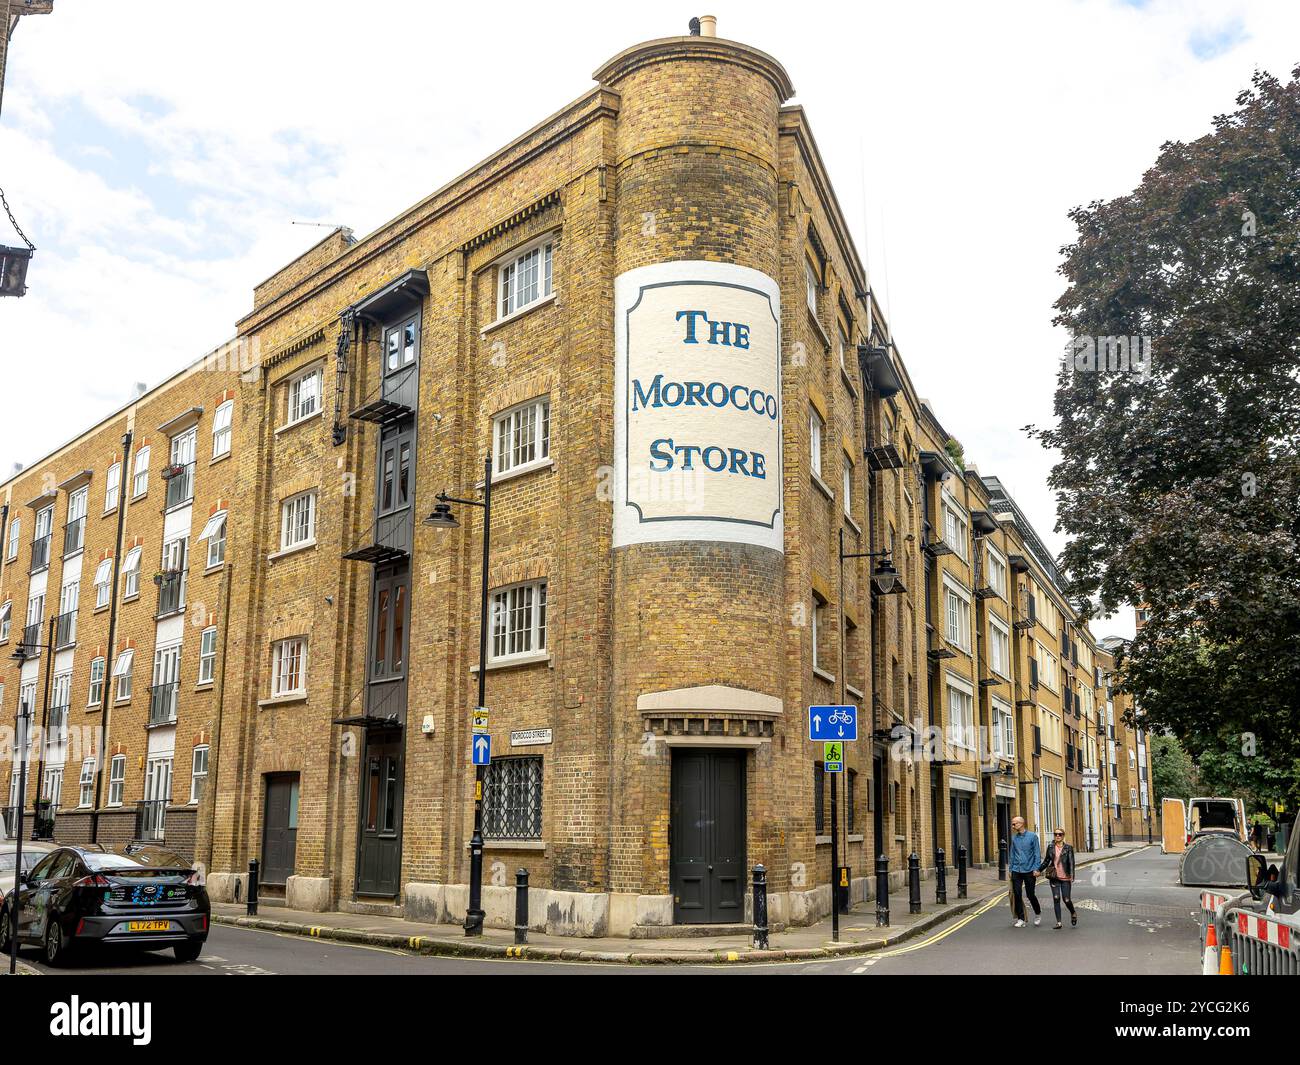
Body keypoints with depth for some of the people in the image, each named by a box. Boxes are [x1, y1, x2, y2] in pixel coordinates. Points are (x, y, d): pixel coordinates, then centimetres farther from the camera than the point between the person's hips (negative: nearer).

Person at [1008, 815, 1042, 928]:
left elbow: (1037, 854, -5)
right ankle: (1020, 919, 8)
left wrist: (1036, 869, -12)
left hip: (1029, 871, -4)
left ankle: (1038, 913, 30)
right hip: (1016, 871, 4)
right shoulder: (1014, 838, 7)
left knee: (1030, 894, 3)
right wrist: (1011, 869, 11)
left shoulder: (1032, 836, -4)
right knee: (1017, 895, -1)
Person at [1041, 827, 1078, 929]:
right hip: (1054, 877, 3)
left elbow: (1071, 863, -7)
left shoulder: (1068, 848, -3)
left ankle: (1073, 913, 32)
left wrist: (1072, 877, -15)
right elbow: (1046, 861, 14)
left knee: (1066, 899, -1)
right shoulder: (1050, 847, 6)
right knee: (1056, 899, -1)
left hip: (1065, 877, -3)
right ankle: (1058, 922, 6)